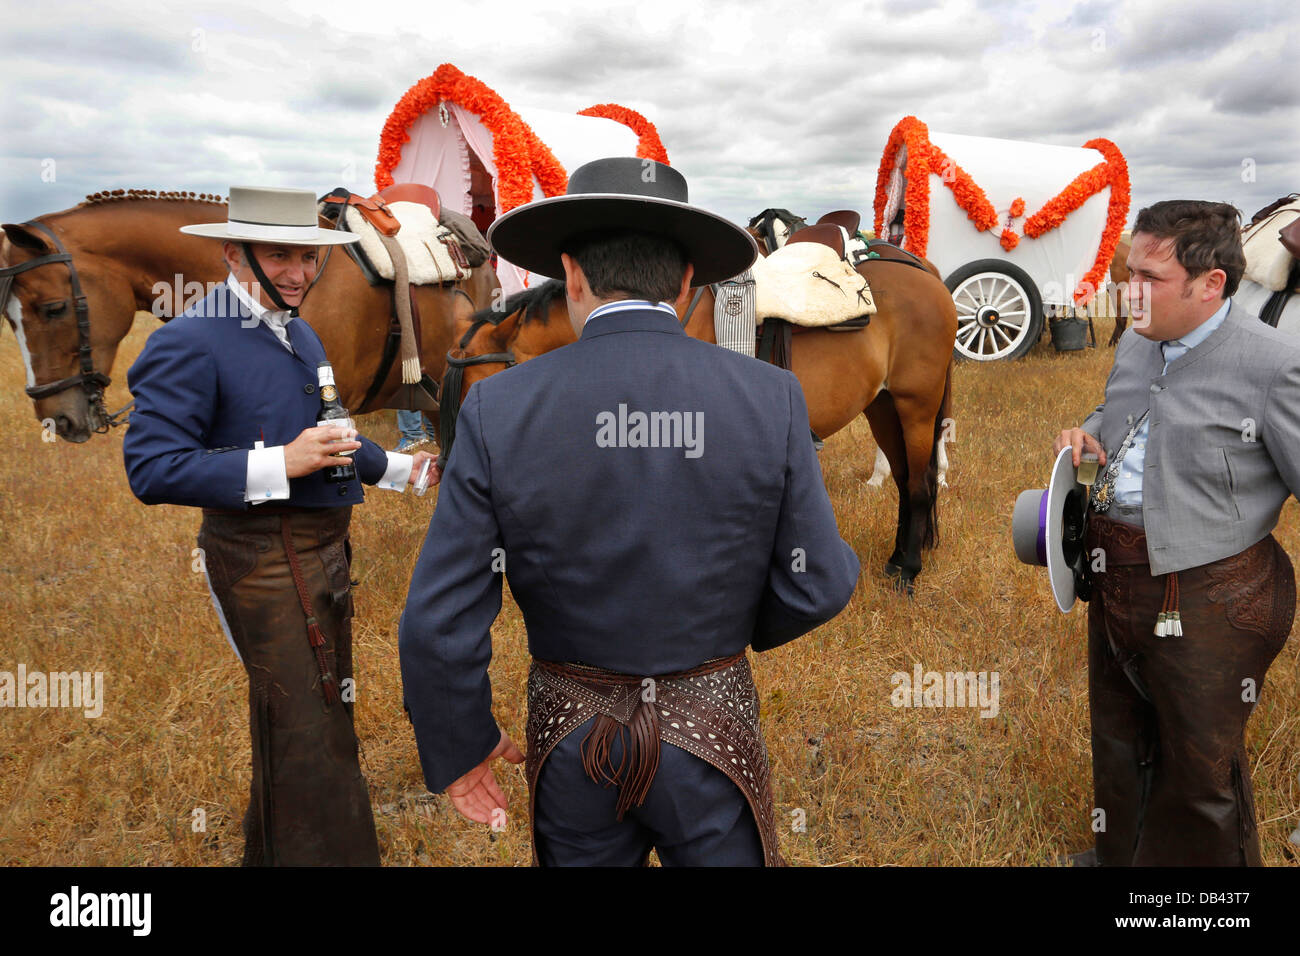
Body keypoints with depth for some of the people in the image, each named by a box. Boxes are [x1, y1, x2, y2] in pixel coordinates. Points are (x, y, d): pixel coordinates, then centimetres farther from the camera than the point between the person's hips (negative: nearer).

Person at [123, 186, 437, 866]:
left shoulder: (300, 335, 13)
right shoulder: (189, 342, -16)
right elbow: (152, 469, -23)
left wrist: (394, 467, 28)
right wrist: (281, 465, -29)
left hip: (324, 546, 10)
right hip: (264, 556, -10)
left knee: (298, 720, 23)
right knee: (309, 731, -6)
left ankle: (274, 851, 43)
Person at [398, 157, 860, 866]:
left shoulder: (498, 409, -15)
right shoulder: (769, 399, -13)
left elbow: (439, 622, -14)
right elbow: (818, 584, -8)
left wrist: (459, 750, 2)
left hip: (572, 737, 1)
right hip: (712, 735, 0)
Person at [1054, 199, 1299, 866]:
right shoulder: (1136, 344, 4)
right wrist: (1086, 432, 0)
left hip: (1204, 598, -7)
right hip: (1115, 578, 8)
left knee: (1200, 761, 14)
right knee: (1117, 734, 27)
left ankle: (1195, 861, 41)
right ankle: (1118, 853, 51)